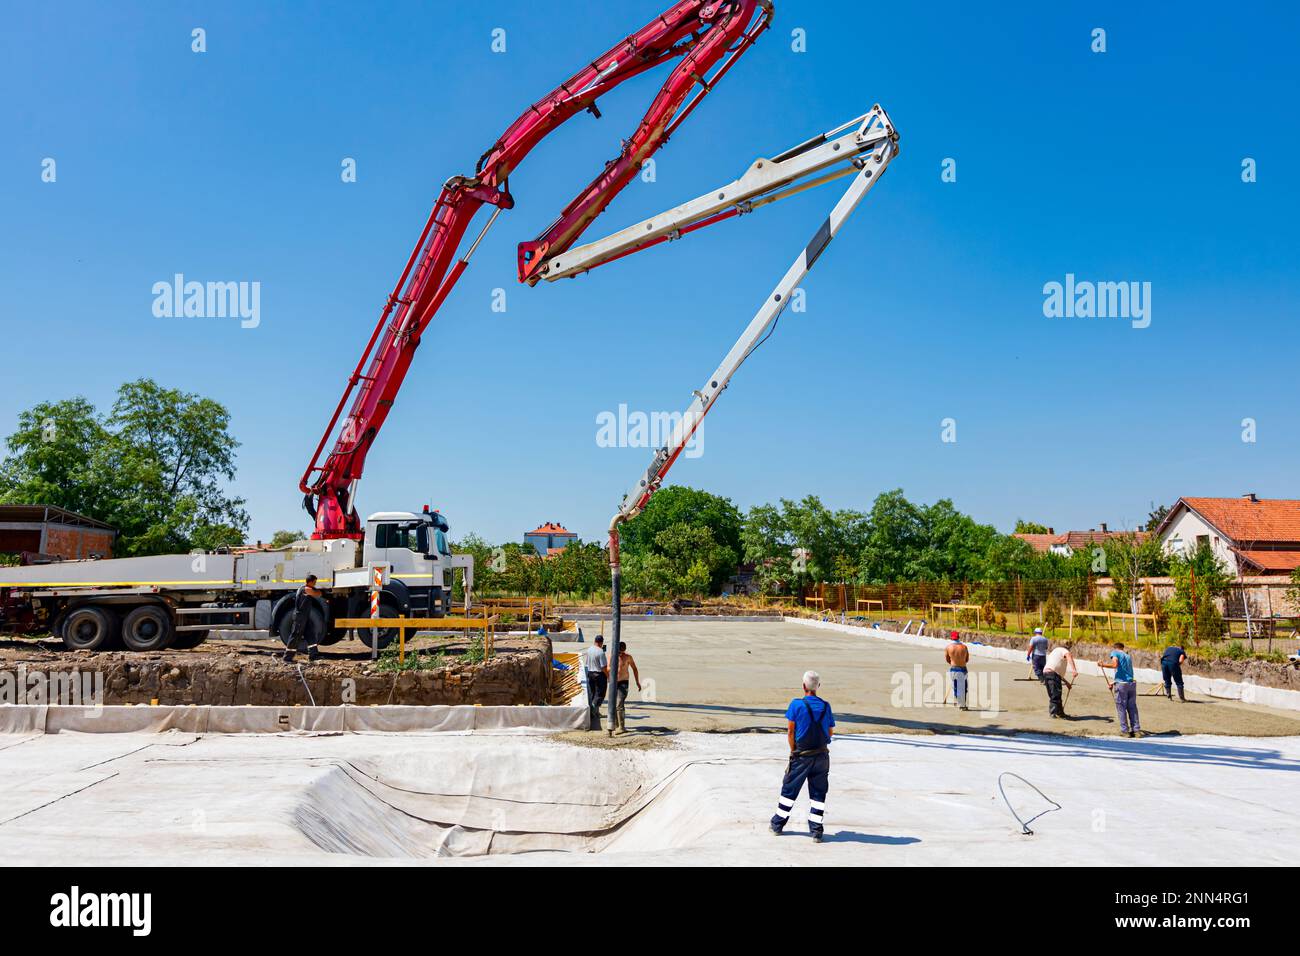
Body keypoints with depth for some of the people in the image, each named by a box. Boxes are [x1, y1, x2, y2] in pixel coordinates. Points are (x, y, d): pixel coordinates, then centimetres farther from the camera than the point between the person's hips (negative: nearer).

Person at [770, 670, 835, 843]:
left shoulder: (797, 704, -10)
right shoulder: (826, 706, 0)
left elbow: (790, 732, -8)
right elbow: (831, 733, 7)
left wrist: (793, 751, 4)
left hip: (802, 756, -2)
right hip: (822, 756, 2)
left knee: (789, 790, 11)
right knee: (818, 793, 9)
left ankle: (777, 824, 22)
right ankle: (816, 831, 8)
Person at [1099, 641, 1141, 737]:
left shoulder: (1115, 652, 3)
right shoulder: (1128, 656, 24)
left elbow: (1115, 665, -15)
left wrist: (1103, 664, -3)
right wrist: (1114, 683, 33)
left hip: (1121, 684, -6)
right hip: (1131, 683, 6)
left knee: (1121, 708, 1)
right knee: (1132, 707, 10)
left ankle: (1125, 731, 2)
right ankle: (1136, 730, 10)